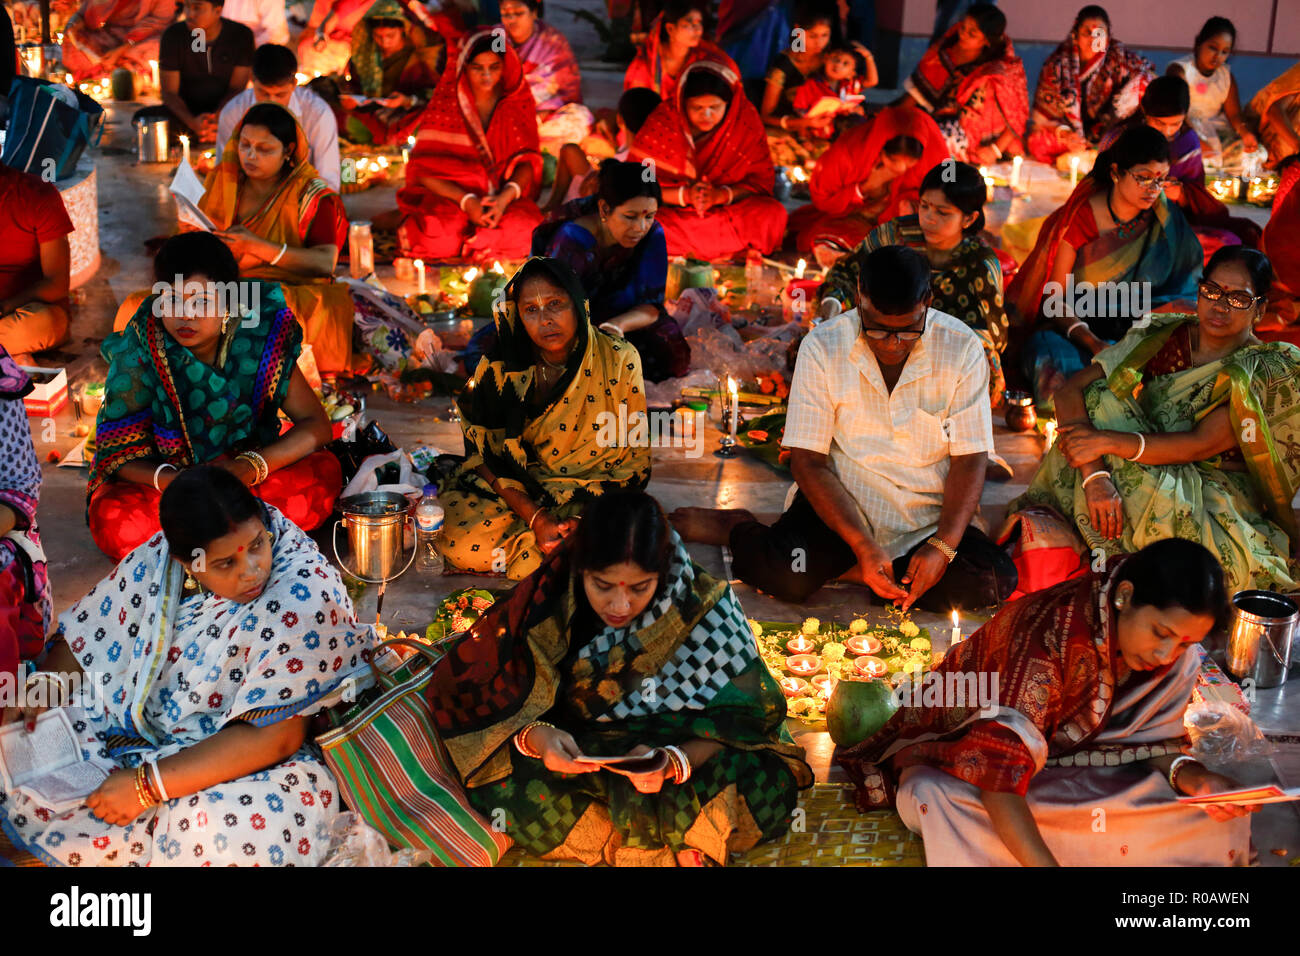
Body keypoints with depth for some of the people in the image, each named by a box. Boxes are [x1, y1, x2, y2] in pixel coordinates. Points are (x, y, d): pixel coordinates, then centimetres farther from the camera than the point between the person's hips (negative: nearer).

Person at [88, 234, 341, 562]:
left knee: (325, 472, -25)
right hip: (161, 478, -1)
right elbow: (118, 452, -14)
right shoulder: (138, 352, -16)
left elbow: (315, 425, -12)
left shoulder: (259, 336, -13)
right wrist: (169, 480, -35)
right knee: (111, 518, -33)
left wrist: (252, 466, -29)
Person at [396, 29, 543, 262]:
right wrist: (466, 201, -23)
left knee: (524, 231, -34)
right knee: (439, 237, -35)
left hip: (505, 196, 1)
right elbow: (425, 170, -8)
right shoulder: (445, 103, -2)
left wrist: (505, 197, -24)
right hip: (450, 196, -1)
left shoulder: (518, 101, 4)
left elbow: (527, 158, -3)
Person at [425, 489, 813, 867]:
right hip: (572, 750, 2)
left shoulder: (702, 607, -21)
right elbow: (465, 691, -15)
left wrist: (673, 762, -39)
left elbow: (737, 723, -18)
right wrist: (532, 736, -35)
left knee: (771, 784, -30)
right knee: (500, 785, -31)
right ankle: (678, 846, -18)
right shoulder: (547, 600, -20)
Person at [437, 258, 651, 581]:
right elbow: (489, 454, -7)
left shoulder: (619, 361, -12)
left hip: (593, 491, -2)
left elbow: (633, 461, -7)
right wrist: (537, 519, -21)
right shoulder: (501, 365, -8)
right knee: (459, 540, -25)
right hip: (518, 490, 2)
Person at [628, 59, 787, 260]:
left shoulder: (745, 120, -8)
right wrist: (685, 195, -24)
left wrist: (719, 196, -22)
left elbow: (762, 180, -4)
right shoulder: (662, 122, -12)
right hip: (672, 213, -1)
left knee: (773, 215, -28)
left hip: (729, 211, 1)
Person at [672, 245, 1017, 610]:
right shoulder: (822, 347, -11)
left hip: (928, 518, 2)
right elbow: (807, 461, -11)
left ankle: (843, 570, -8)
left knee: (996, 580, -25)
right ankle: (738, 529, 7)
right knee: (784, 574, -30)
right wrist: (862, 546, -23)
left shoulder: (962, 348, -8)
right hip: (840, 504, -2)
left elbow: (969, 460, -6)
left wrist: (942, 546, -21)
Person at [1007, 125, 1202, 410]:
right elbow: (1055, 298, -9)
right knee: (1055, 357, -37)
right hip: (1072, 326, -3)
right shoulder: (1080, 218, -8)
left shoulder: (1163, 217, 1)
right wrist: (1093, 343, -26)